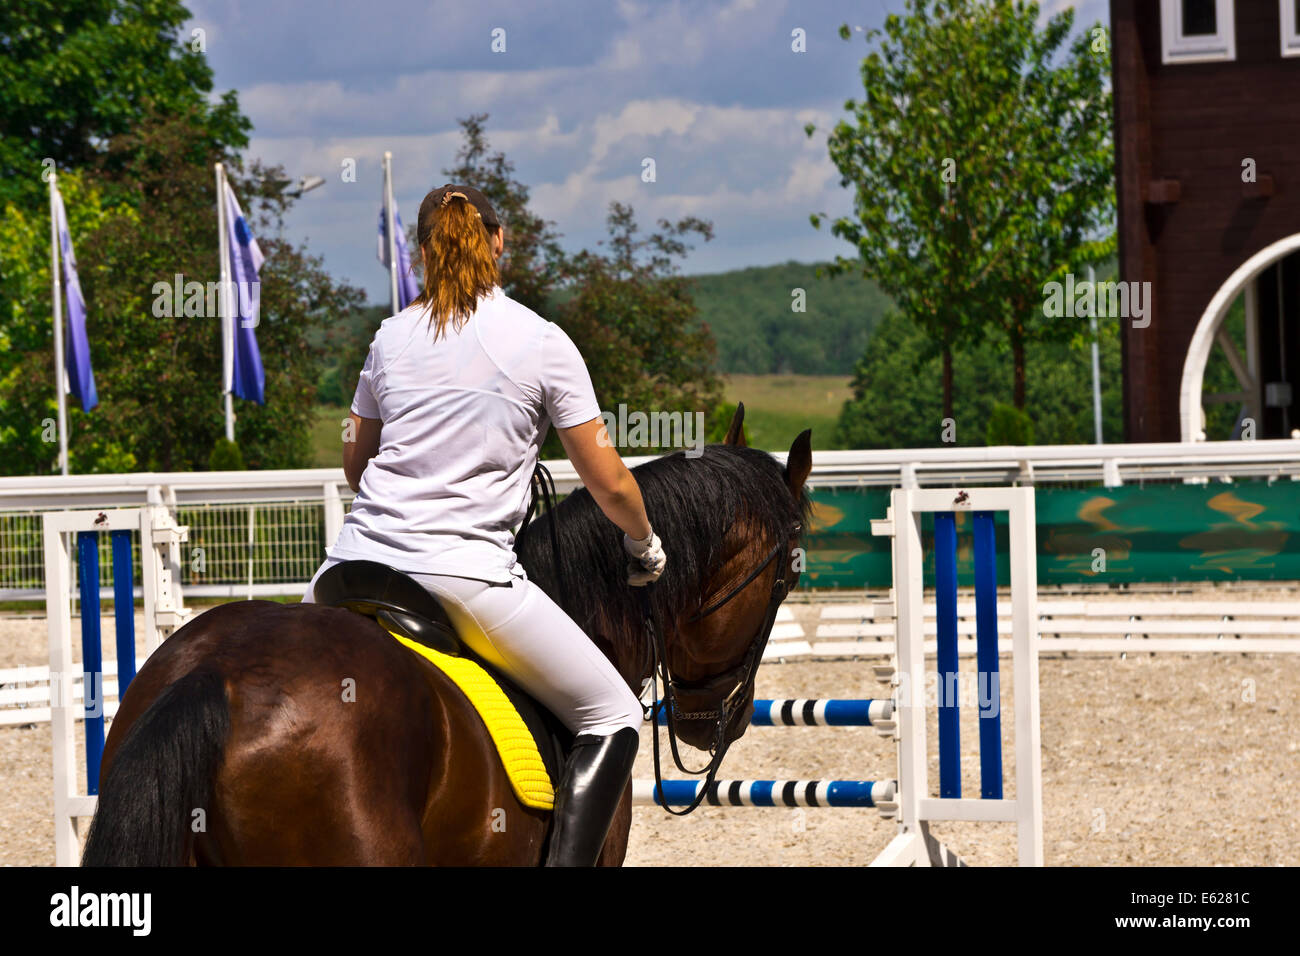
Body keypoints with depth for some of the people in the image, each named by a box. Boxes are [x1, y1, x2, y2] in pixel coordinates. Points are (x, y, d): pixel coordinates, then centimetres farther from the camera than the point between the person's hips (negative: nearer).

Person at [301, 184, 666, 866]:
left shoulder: (392, 336, 10)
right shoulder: (543, 343, -1)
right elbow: (608, 484, 3)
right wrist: (644, 546, 22)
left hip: (363, 554, 4)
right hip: (466, 573, -4)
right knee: (612, 715, 5)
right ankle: (567, 862, -11)